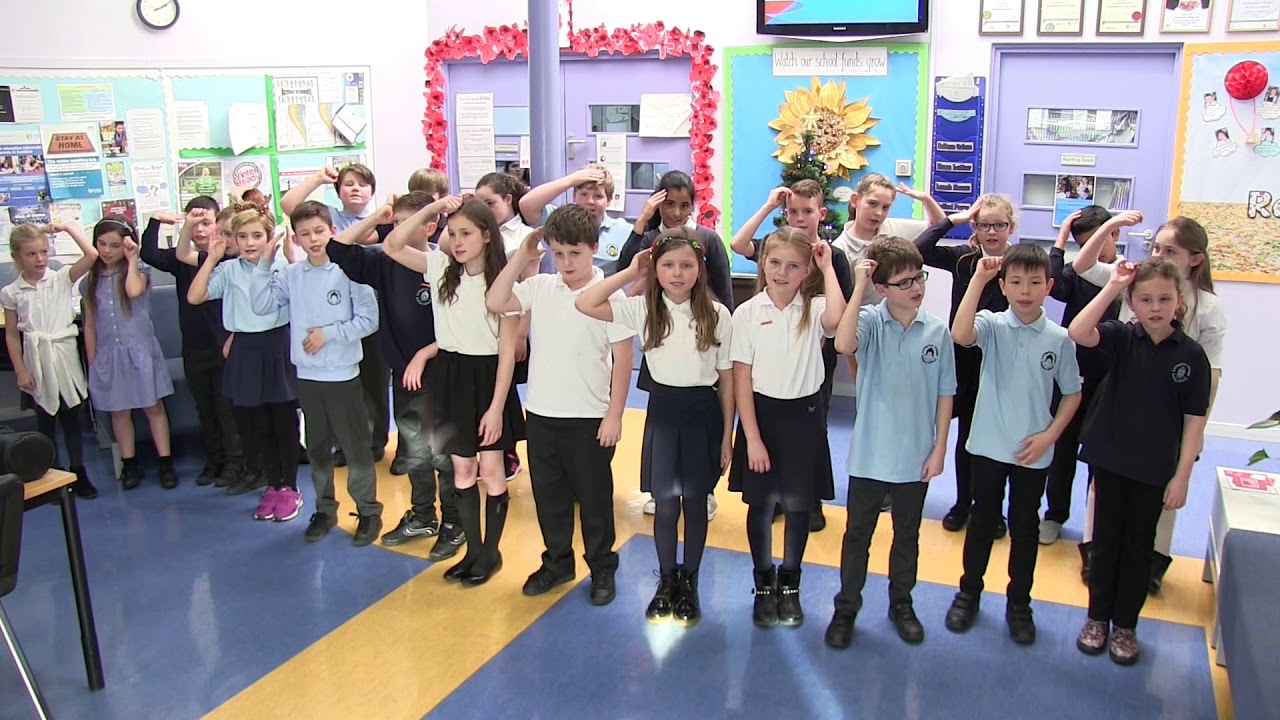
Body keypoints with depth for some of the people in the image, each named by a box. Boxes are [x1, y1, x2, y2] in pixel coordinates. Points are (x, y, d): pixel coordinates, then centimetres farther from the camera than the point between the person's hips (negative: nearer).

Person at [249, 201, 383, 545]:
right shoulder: (291, 275, 3)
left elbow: (368, 319, -12)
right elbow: (262, 305, -1)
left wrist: (329, 332, -16)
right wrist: (265, 263, -6)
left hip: (343, 375, -5)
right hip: (307, 375, 5)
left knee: (356, 446, 4)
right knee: (318, 447, 17)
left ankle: (369, 511, 17)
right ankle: (325, 509, 31)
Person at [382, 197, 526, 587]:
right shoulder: (441, 268, -1)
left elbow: (507, 350, -12)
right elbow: (392, 246, -6)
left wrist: (496, 407, -15)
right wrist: (431, 209, -13)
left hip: (487, 376, -4)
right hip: (449, 374, 4)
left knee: (490, 470, 4)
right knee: (462, 469, 13)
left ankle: (491, 551, 21)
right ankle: (473, 549, 27)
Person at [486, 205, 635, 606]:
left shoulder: (609, 295, -10)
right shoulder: (539, 288, 2)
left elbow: (623, 359, -9)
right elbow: (495, 304, -7)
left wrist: (614, 414, -10)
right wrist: (522, 256, -7)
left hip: (590, 418, -4)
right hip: (541, 414, 4)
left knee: (594, 497, 10)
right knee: (548, 495, 17)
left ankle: (602, 569, 27)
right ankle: (557, 563, 35)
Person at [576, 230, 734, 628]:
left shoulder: (717, 315, -8)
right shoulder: (642, 309, -6)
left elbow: (727, 380, -2)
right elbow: (585, 304, -15)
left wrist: (727, 435, 0)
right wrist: (630, 274, -12)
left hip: (703, 412, -1)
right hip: (663, 410, 1)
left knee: (695, 502, 11)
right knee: (665, 504, 8)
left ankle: (689, 582, 29)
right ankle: (666, 581, 28)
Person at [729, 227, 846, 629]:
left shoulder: (815, 309, -4)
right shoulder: (747, 313, -5)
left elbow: (836, 319, -30)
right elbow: (741, 379, -6)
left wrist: (828, 267, -19)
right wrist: (752, 437, -10)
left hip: (803, 415, 0)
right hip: (761, 413, 0)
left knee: (798, 505, 9)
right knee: (761, 503, 10)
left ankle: (790, 585, 29)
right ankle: (764, 584, 29)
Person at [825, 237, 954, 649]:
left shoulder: (937, 332, -5)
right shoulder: (870, 322, -12)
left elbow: (945, 394, 2)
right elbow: (844, 344, -35)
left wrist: (939, 448, 0)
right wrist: (857, 289, -34)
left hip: (916, 456, 2)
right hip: (869, 454, -2)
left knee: (907, 535, 19)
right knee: (858, 534, 11)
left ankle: (901, 604, 38)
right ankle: (846, 608, 26)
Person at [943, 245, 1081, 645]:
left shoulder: (1059, 339, -5)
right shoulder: (992, 325, -9)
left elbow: (1072, 394, 4)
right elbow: (960, 335, -33)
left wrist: (1048, 436, -7)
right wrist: (978, 279, -32)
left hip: (1033, 452, 1)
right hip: (988, 445, -1)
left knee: (1025, 527, 14)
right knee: (982, 520, 14)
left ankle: (1019, 604, 29)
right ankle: (969, 593, 31)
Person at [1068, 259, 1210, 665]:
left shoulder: (1191, 355, -8)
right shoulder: (1123, 338, -7)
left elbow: (1194, 421, -6)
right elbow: (1078, 333, -27)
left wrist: (1181, 476, -7)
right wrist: (1111, 288, -27)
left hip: (1155, 469, 0)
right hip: (1110, 460, 0)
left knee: (1139, 546, 13)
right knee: (1105, 541, 13)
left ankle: (1125, 625, 28)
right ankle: (1097, 618, 28)